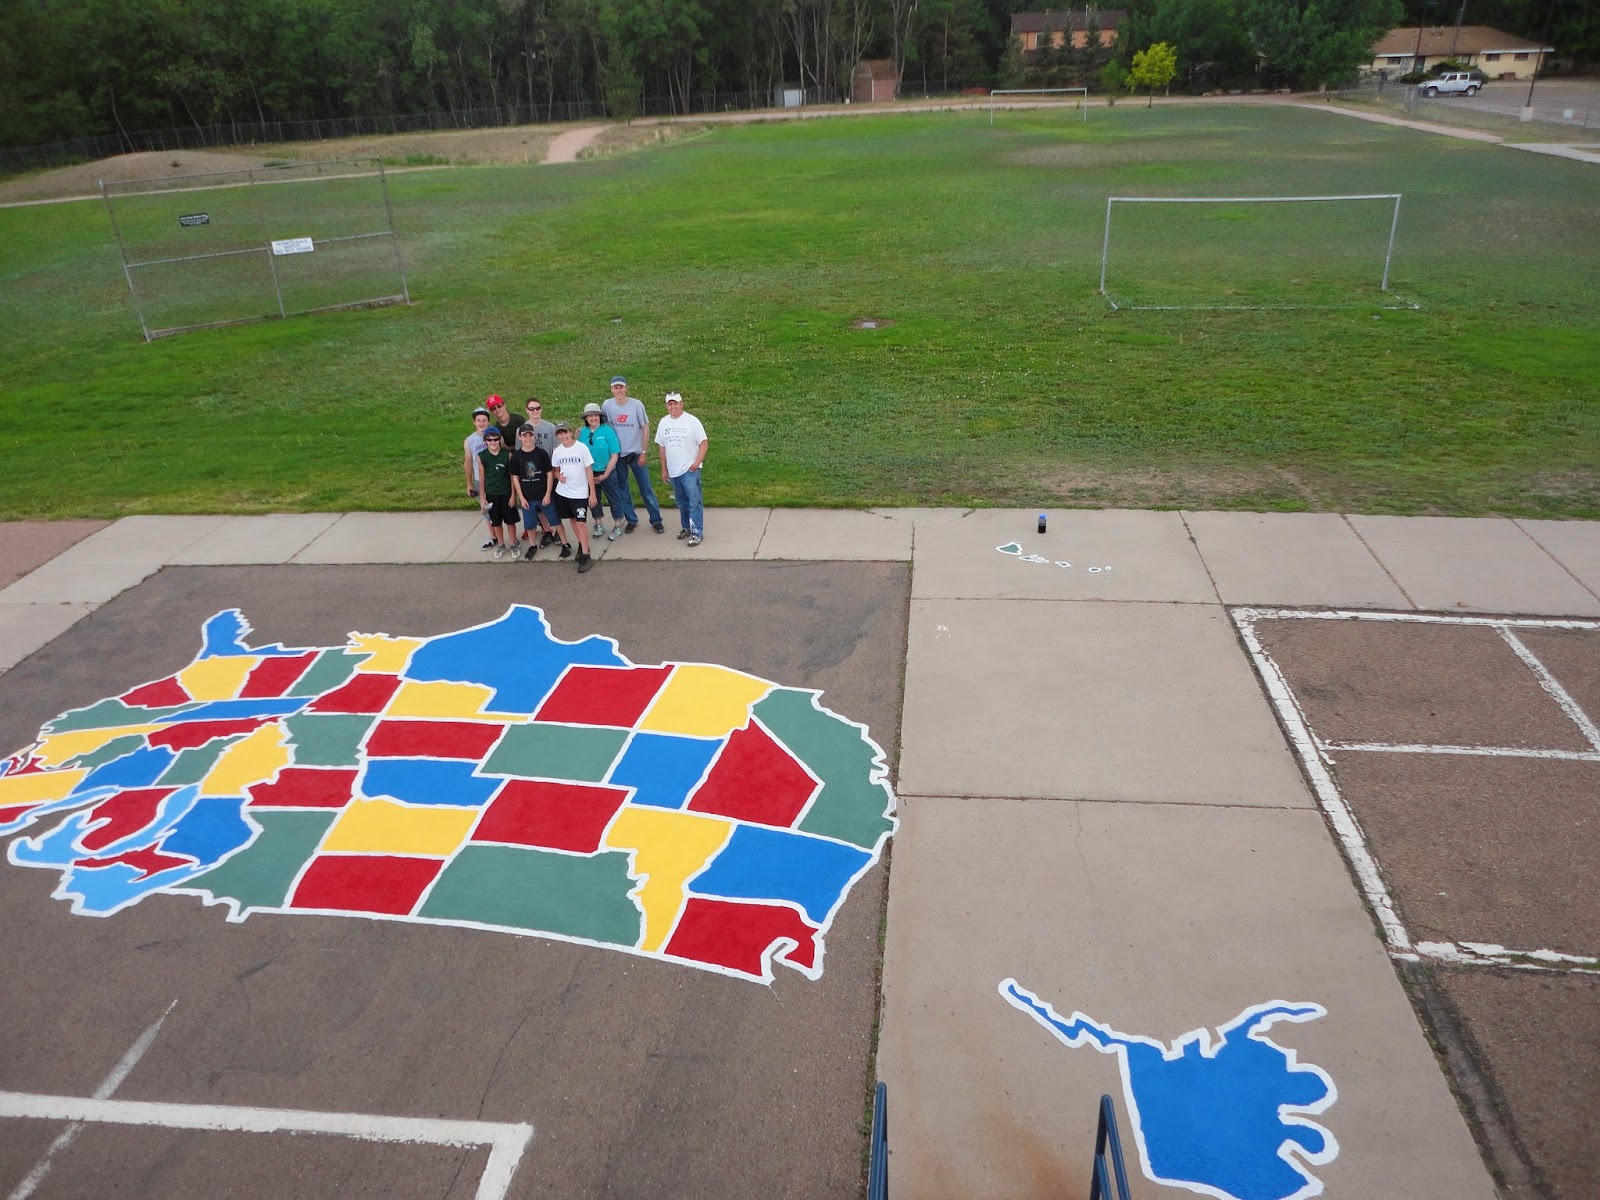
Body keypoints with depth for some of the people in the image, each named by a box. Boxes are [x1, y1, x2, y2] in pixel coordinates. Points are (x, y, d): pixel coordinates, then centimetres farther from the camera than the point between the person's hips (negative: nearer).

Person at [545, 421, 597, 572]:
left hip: (580, 493, -5)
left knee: (581, 523, -9)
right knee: (572, 520, 15)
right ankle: (581, 545, 32)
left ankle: (585, 555, -6)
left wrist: (592, 494, -8)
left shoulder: (582, 448, -11)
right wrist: (558, 476, -10)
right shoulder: (557, 451, 1)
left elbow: (589, 471, -8)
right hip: (562, 492, 5)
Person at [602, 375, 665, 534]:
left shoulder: (636, 405, -12)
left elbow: (646, 429, -6)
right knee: (623, 490, 10)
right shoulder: (607, 405, -6)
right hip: (617, 454, 2)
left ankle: (656, 520, 11)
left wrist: (643, 452, -6)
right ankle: (631, 520, 24)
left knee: (646, 488, 2)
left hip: (636, 453, -2)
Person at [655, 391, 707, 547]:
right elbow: (662, 447, 14)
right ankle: (686, 528, 28)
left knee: (694, 502, -7)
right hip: (673, 470, 5)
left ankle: (697, 532, -4)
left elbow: (704, 443, -7)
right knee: (681, 502, 15)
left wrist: (696, 463, -16)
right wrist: (664, 469, 13)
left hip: (690, 470, -5)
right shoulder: (664, 422, 8)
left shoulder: (692, 421, -7)